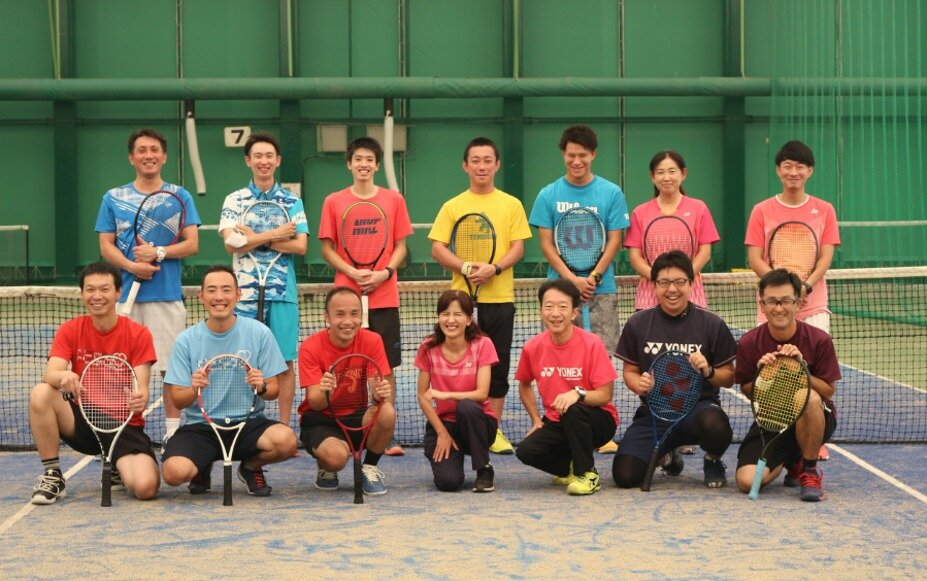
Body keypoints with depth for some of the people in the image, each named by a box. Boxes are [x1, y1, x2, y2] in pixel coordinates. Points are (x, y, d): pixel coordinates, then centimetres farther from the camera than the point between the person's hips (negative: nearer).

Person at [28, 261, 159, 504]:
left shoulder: (138, 334, -5)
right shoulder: (70, 331, 0)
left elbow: (141, 388, -12)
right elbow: (51, 374, -15)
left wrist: (139, 400, -37)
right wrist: (65, 377, -41)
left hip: (124, 425, -1)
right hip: (82, 420, 2)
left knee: (146, 487, -27)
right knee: (41, 394, -28)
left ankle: (117, 468, 13)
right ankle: (52, 476, -11)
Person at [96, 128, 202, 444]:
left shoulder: (180, 196, 8)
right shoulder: (114, 198, 11)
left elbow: (192, 244, 2)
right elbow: (106, 245, 7)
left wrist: (158, 253, -14)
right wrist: (132, 266, -12)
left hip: (167, 295, -1)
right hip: (126, 295, 1)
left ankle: (173, 432, 7)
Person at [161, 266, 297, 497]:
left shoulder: (259, 333, -2)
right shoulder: (186, 340, -2)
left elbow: (274, 389, 2)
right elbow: (178, 400, -1)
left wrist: (262, 387, -22)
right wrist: (193, 391, -24)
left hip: (248, 423, 0)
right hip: (200, 426, 0)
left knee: (286, 440, -32)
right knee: (174, 471, -31)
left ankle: (251, 466, 6)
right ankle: (202, 467, 11)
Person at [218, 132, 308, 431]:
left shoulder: (292, 201, 9)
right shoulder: (234, 201, 7)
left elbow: (300, 246, -3)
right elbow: (231, 243, -7)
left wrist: (253, 237, -8)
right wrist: (274, 234, -11)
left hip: (282, 292, 1)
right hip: (245, 292, -1)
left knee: (285, 363, 1)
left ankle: (284, 427, 8)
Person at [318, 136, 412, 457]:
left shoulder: (394, 200, 7)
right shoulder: (333, 202, 5)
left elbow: (400, 246, 9)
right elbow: (327, 248, 6)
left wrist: (385, 272, -9)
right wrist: (352, 272, -10)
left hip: (385, 296, 1)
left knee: (386, 366, 1)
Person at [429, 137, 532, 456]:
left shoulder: (511, 205, 7)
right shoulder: (453, 206, 7)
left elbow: (518, 247, 1)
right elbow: (438, 249, 1)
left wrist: (494, 268, -17)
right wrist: (466, 267, -15)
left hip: (500, 297, 0)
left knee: (498, 366, 4)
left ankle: (494, 429, 11)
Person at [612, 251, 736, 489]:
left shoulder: (711, 324, -2)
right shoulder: (638, 324, 3)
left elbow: (729, 378, 4)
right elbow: (629, 371, 12)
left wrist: (708, 371, -18)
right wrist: (639, 384, -11)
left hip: (699, 405, -2)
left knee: (715, 424, -40)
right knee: (624, 476, -17)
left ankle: (713, 461, 1)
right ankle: (667, 456, 21)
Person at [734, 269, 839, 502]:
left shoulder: (818, 340, -12)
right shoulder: (749, 343, -7)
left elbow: (828, 392, -9)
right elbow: (747, 392, 3)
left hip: (813, 421, -2)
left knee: (809, 397, -39)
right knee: (747, 480, -21)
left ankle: (810, 471, -15)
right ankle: (792, 461, 17)